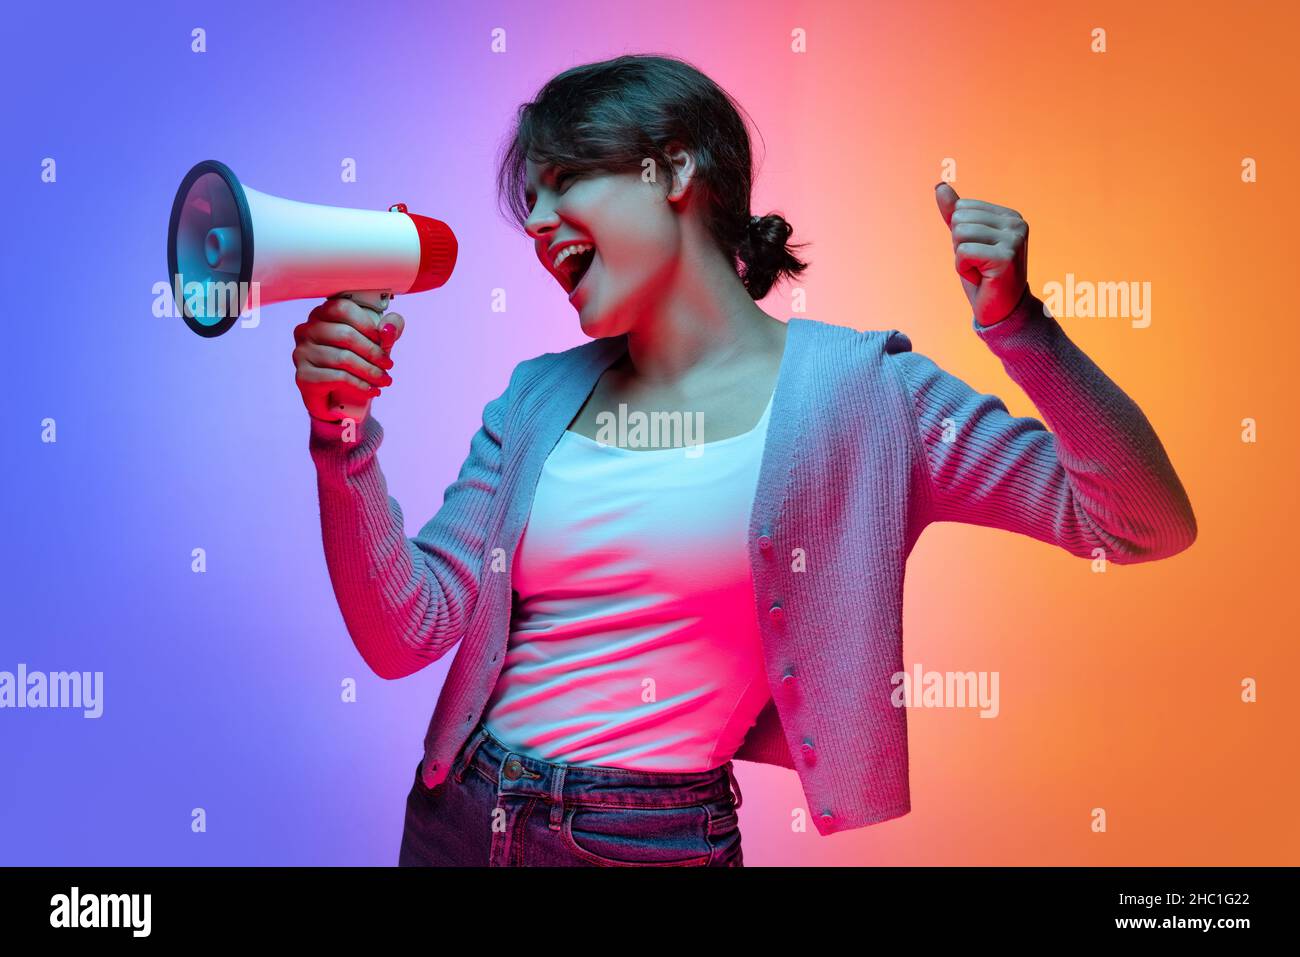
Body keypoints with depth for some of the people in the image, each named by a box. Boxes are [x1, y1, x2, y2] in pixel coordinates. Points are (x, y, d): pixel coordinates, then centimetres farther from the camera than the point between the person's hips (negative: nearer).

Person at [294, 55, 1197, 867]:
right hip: (453, 817, 5)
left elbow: (1148, 526, -11)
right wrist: (344, 428, -12)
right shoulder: (539, 397, 4)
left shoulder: (854, 389, -8)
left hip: (655, 837, -4)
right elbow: (406, 631, 0)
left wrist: (1019, 324, -22)